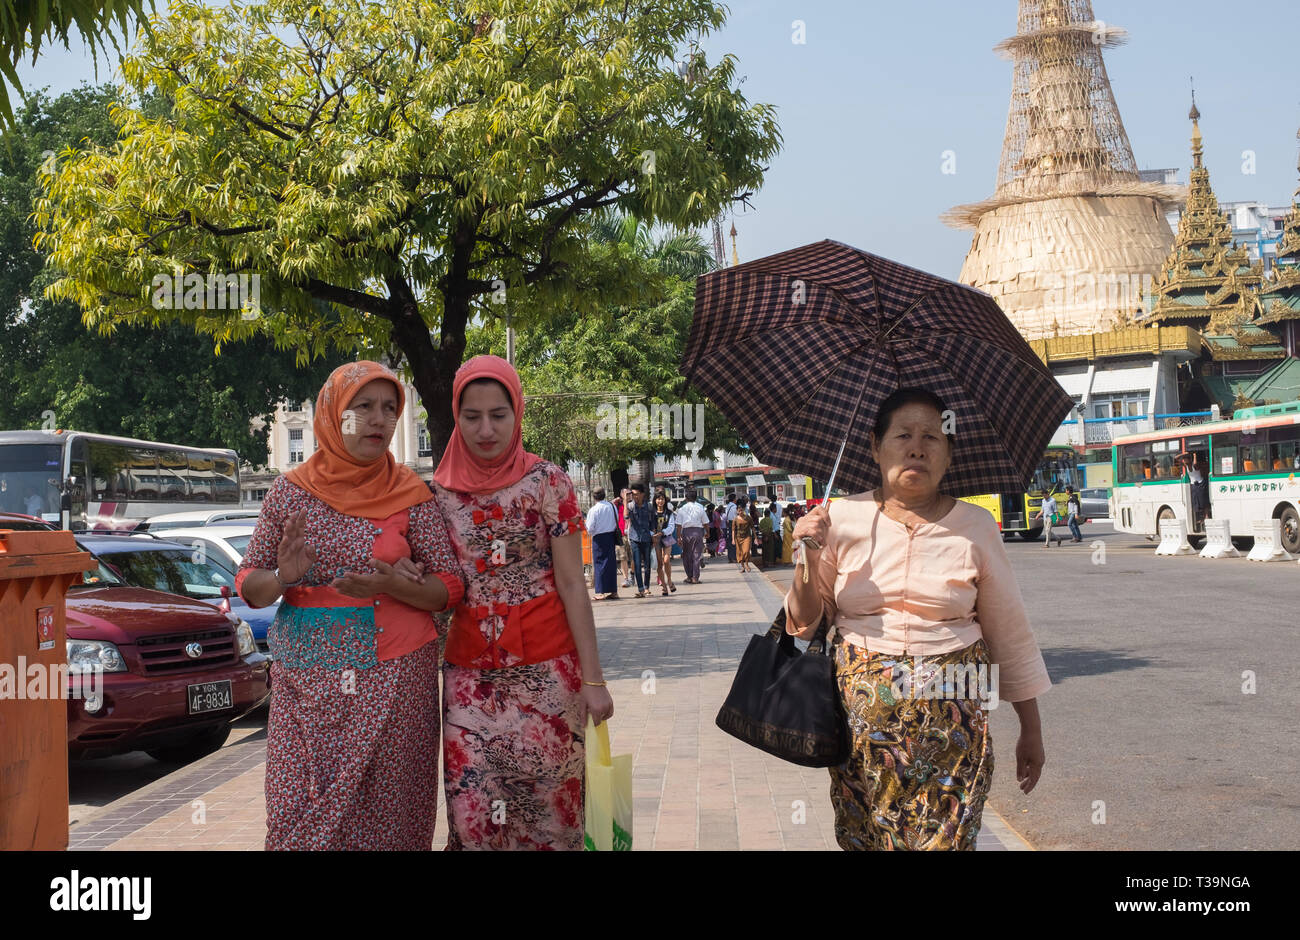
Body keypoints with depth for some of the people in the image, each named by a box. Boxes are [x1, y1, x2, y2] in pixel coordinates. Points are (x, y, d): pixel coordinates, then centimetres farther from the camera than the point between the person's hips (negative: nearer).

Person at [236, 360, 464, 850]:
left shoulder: (410, 494, 2)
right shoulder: (290, 490, 6)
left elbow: (450, 588, 1)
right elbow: (248, 587, 8)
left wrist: (391, 584, -18)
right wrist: (282, 577, -14)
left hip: (392, 681, -1)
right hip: (305, 681, 1)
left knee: (385, 816, -4)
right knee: (298, 815, -2)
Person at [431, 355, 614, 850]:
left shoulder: (546, 481, -3)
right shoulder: (440, 491, 5)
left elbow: (571, 583, -5)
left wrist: (593, 678, -9)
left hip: (546, 668, -2)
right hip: (469, 673, 2)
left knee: (548, 801, 2)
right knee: (470, 810, 0)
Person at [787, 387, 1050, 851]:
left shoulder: (975, 527, 3)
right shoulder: (842, 518, 2)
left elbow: (1010, 634, 9)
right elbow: (804, 621, 7)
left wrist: (1031, 730, 12)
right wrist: (810, 558, -11)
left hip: (951, 721, -1)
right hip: (860, 716, 1)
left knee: (946, 838, -7)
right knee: (861, 839, 5)